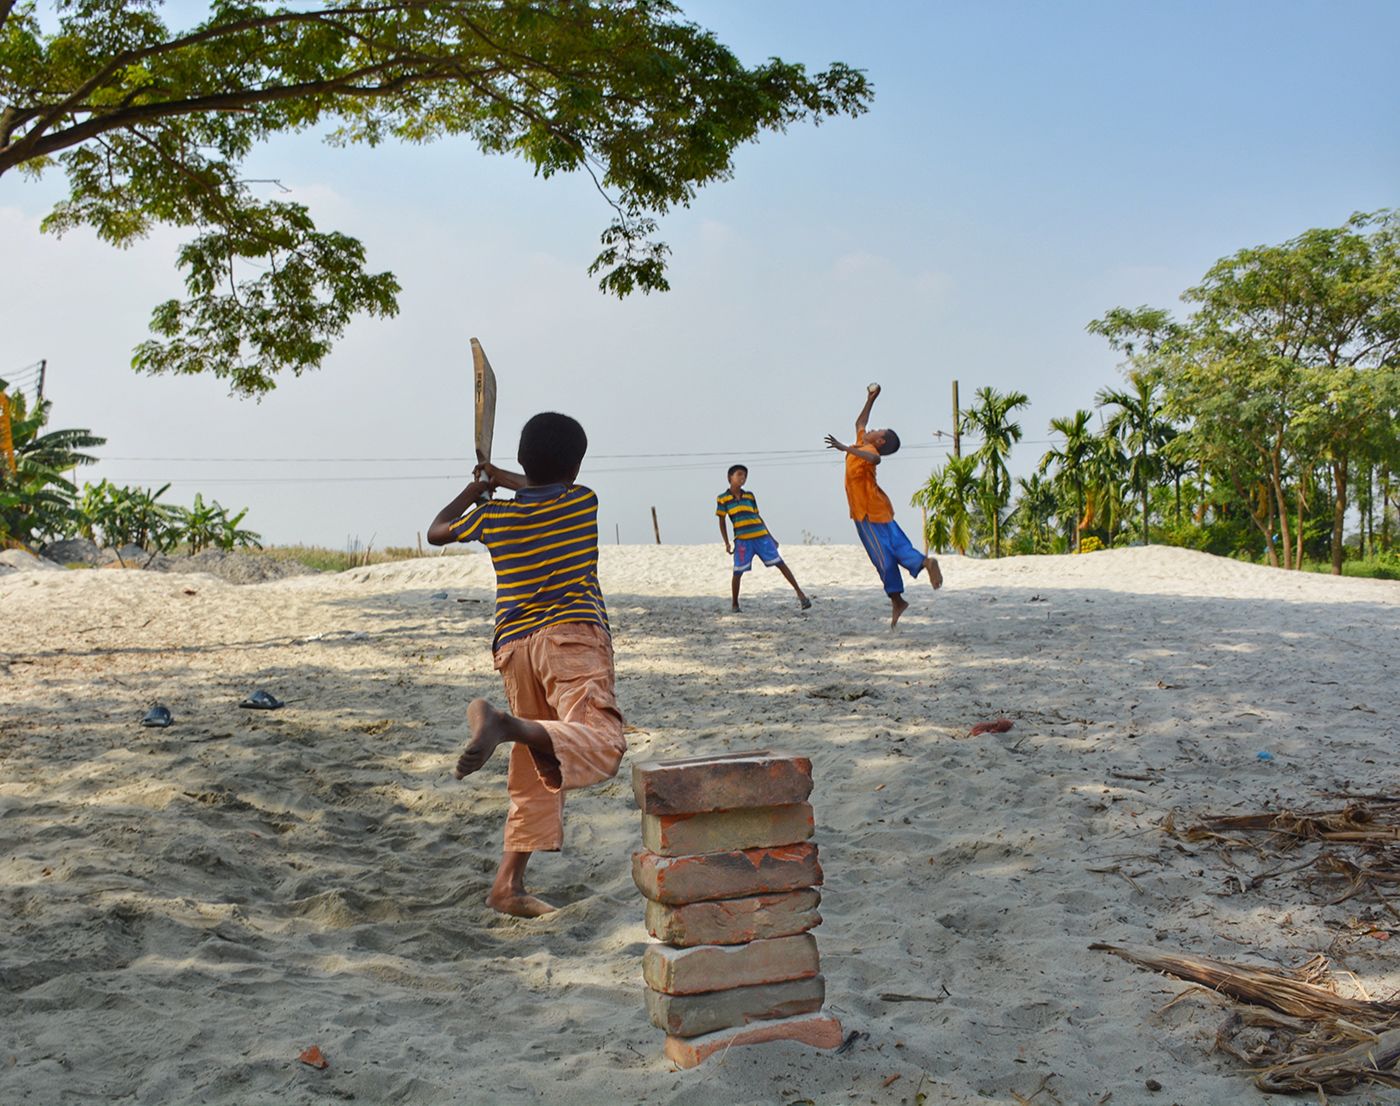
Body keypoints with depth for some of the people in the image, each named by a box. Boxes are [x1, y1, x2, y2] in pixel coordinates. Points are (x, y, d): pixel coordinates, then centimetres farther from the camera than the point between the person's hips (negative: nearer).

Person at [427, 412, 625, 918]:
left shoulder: (493, 515, 13)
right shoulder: (583, 502, 10)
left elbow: (436, 531, 33)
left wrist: (476, 488, 45)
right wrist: (502, 479, 46)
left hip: (514, 646, 5)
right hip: (573, 636, -5)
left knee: (535, 771, 15)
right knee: (601, 745, -25)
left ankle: (508, 883, 11)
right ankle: (505, 723, -48)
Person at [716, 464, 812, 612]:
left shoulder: (749, 495, 12)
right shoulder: (722, 498, 4)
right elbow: (722, 521, 6)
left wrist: (770, 537, 18)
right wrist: (726, 543, -3)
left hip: (761, 536, 2)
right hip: (742, 540, -2)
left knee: (780, 563, -1)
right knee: (737, 572, -5)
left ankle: (799, 592, 3)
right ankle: (735, 604, 12)